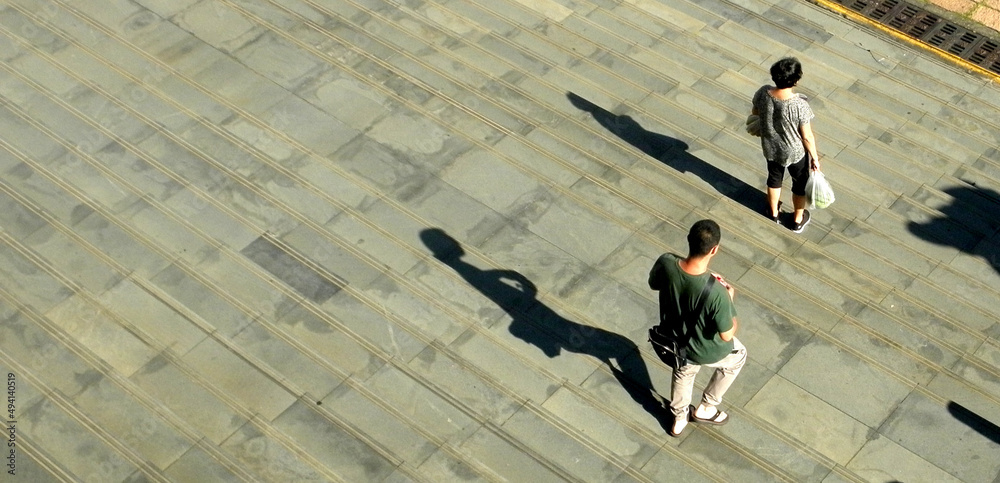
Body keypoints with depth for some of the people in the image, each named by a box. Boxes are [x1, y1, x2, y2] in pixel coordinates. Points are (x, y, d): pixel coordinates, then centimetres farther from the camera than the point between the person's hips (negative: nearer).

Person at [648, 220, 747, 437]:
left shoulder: (666, 264, -29)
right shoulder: (716, 292, -42)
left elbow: (653, 284, -3)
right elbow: (727, 335, -27)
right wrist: (729, 299, -11)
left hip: (673, 340, 4)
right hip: (706, 352, -4)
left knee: (684, 370, 38)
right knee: (738, 355, 32)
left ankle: (679, 419, 60)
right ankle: (705, 408, 46)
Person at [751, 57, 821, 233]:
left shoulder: (763, 93, -25)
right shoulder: (800, 105, -36)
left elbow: (755, 112, -2)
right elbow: (807, 137, -23)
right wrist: (815, 157, -6)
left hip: (770, 148, 4)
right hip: (795, 152, -3)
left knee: (774, 178, 31)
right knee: (800, 183, 25)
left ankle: (774, 213, 55)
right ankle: (798, 220, 47)